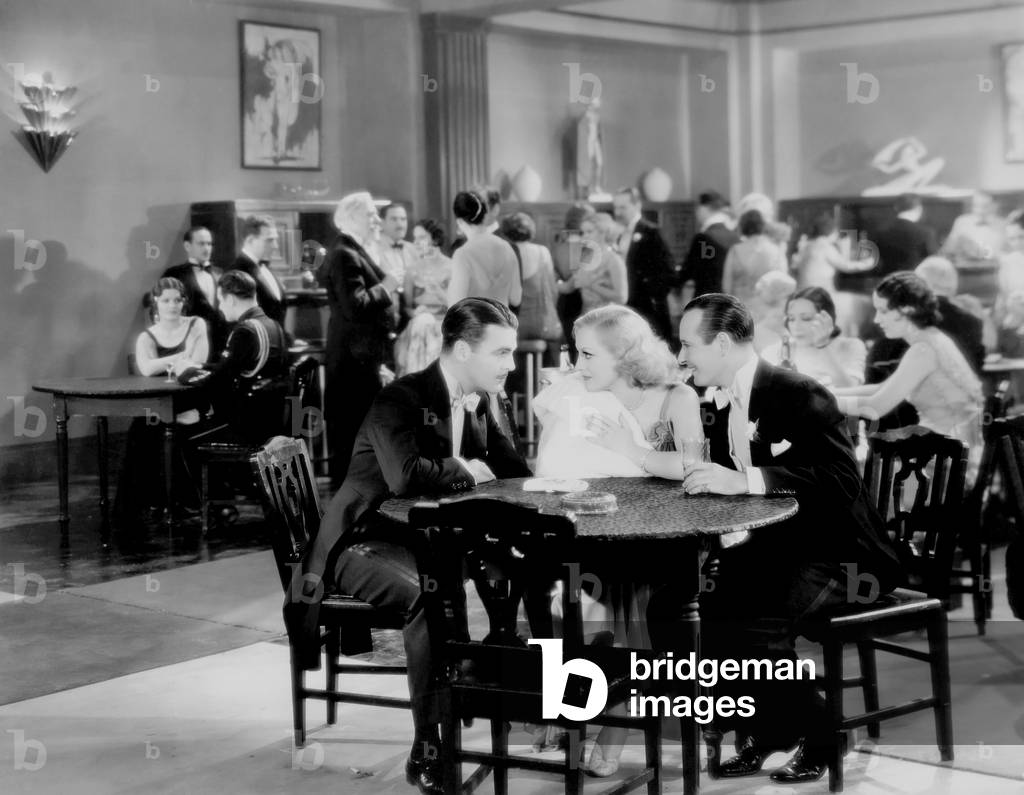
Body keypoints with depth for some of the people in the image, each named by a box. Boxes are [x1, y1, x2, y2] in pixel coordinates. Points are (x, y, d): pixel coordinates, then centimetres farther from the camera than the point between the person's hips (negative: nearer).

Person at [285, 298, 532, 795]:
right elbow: (406, 475, -36)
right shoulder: (402, 399, -18)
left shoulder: (475, 404, 8)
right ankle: (427, 751, -27)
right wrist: (466, 472, -20)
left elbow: (517, 475, 10)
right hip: (366, 544, -7)